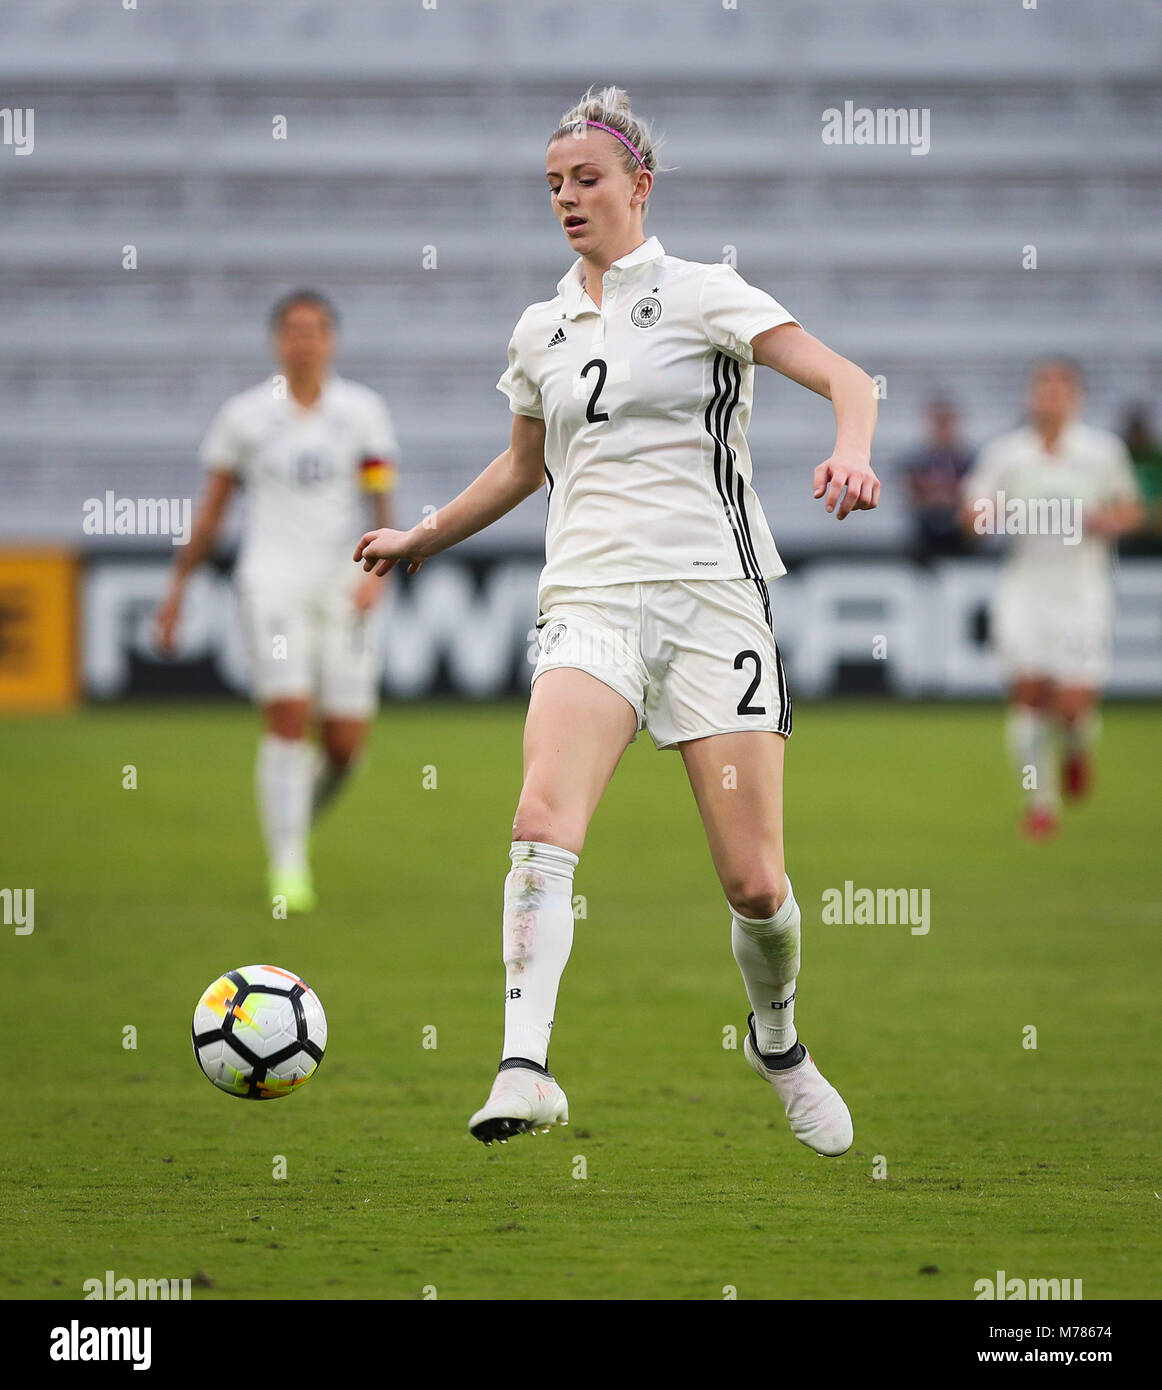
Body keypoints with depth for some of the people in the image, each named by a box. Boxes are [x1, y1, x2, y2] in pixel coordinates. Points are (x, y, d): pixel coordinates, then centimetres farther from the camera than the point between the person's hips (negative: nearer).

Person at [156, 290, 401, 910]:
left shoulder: (362, 410, 5)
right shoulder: (243, 415, 4)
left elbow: (383, 501, -1)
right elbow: (211, 507, 11)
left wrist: (377, 570, -17)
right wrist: (177, 586, 11)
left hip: (344, 588, 2)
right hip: (272, 580, -2)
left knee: (345, 744, -1)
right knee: (288, 719, -17)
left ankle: (300, 814, 32)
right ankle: (287, 866, -11)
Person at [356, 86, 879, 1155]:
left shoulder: (702, 294, 1)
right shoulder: (541, 331, 17)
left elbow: (845, 378, -11)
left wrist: (852, 452, -31)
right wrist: (423, 538, 39)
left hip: (712, 592, -3)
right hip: (590, 602, 3)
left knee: (756, 885, -3)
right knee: (544, 817, -26)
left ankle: (777, 1039, 28)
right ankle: (525, 1067, -36)